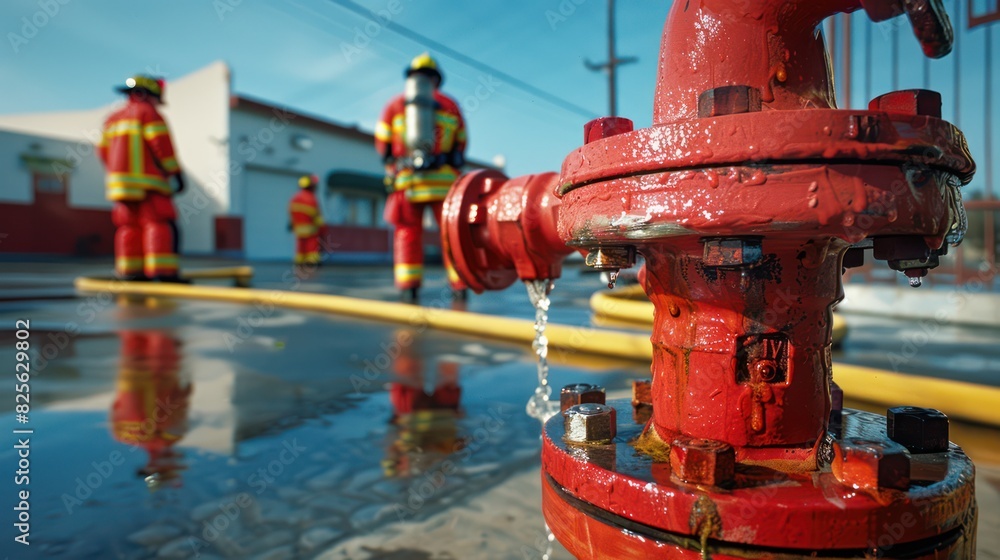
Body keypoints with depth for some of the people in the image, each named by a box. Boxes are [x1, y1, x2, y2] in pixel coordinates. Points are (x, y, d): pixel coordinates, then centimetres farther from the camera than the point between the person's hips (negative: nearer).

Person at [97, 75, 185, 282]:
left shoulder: (113, 118, 21)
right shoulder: (148, 112, -3)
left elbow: (104, 150, 18)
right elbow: (161, 144, -12)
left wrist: (116, 172, 25)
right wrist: (176, 173, -11)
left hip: (120, 179, 8)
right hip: (147, 179, -8)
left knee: (130, 225, 9)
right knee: (158, 223, -12)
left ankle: (130, 270, 7)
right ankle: (162, 270, -20)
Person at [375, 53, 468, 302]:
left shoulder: (393, 105, 11)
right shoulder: (450, 105, 12)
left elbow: (382, 146, 12)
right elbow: (461, 144, 13)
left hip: (406, 179, 0)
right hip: (443, 179, 0)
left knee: (407, 232, 3)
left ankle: (408, 286, -3)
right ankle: (460, 286, 1)